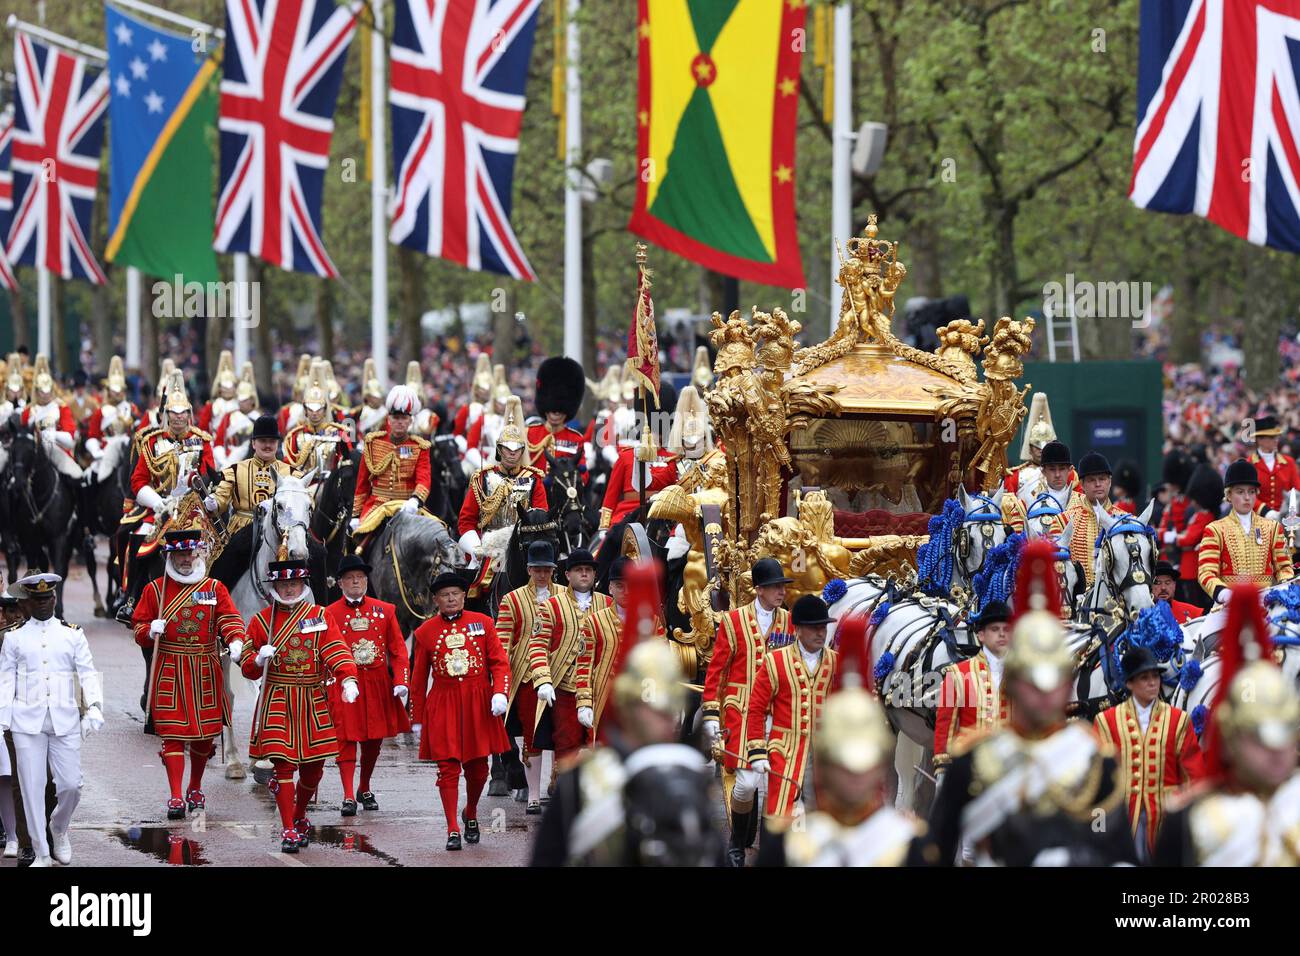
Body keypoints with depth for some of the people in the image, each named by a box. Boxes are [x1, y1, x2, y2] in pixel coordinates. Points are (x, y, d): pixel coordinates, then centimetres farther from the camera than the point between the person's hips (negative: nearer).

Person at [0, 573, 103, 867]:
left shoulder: (73, 634, 8)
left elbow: (88, 674, 3)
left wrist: (94, 707, -11)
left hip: (65, 720, 1)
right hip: (27, 722, 0)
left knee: (71, 784, -2)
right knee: (32, 787, -2)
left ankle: (59, 830, 28)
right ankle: (42, 854, 5)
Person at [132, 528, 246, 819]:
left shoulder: (214, 588, 7)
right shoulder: (155, 589, 5)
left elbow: (229, 618, -5)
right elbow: (140, 628, 7)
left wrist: (236, 641, -25)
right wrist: (151, 631, -16)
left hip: (205, 673, 2)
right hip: (169, 672, -2)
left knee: (205, 734, 9)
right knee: (173, 734, -8)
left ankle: (195, 789, 29)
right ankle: (175, 798, -9)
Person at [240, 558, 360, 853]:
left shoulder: (320, 617, 5)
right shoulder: (261, 620, 4)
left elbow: (337, 651, -9)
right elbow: (247, 667, 9)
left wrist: (348, 679, -27)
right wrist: (259, 660, -15)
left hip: (313, 702, 2)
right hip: (277, 703, -2)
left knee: (314, 765, 7)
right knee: (284, 763, -9)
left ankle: (300, 816, 32)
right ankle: (288, 830, -5)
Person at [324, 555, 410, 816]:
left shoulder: (385, 610, 6)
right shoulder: (330, 614, 0)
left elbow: (398, 648, 5)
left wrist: (401, 682, -6)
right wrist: (322, 687, -5)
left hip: (378, 685, 3)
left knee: (374, 740, 11)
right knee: (346, 738, -8)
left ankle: (365, 790, 29)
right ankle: (348, 797, -10)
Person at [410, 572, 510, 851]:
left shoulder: (482, 623, 4)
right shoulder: (425, 632, 3)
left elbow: (499, 662, 2)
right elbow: (419, 678, 8)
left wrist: (499, 693, -14)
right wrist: (417, 718, 9)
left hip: (478, 705, 1)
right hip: (443, 707, -1)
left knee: (478, 767, 8)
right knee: (448, 766, -6)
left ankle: (471, 815, 33)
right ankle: (453, 830, -4)